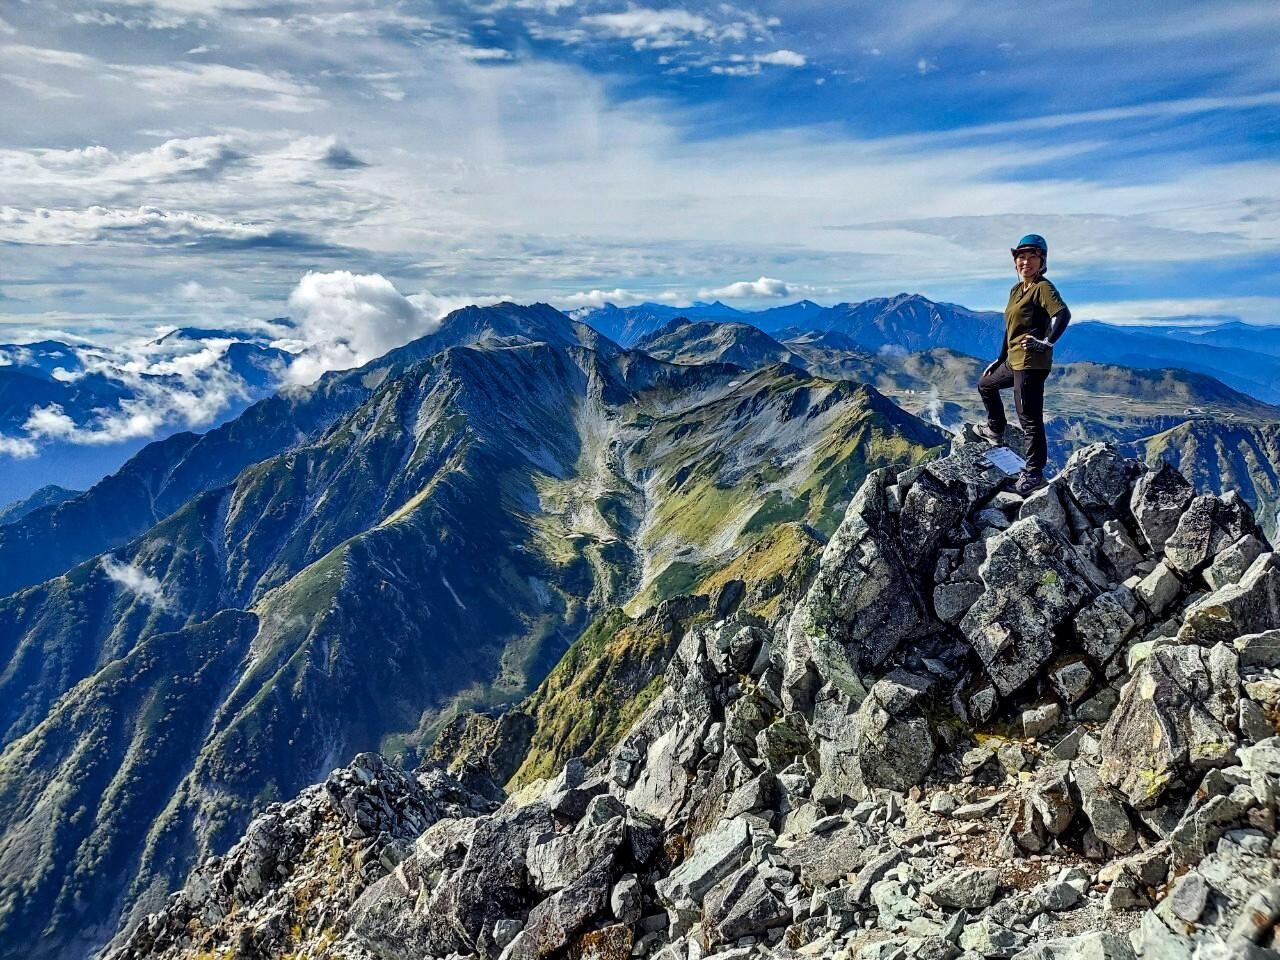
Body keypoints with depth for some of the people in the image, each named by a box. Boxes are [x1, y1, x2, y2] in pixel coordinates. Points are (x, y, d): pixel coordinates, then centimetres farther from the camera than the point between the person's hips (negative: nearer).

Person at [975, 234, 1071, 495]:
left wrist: (1046, 342, -32)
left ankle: (1034, 474, -2)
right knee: (986, 384, 31)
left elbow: (1063, 314, -26)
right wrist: (1000, 359, 24)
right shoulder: (1016, 290, 15)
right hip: (1013, 361, 10)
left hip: (1032, 363, -10)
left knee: (1029, 419, -8)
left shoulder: (1043, 287, -11)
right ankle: (996, 431, 47)